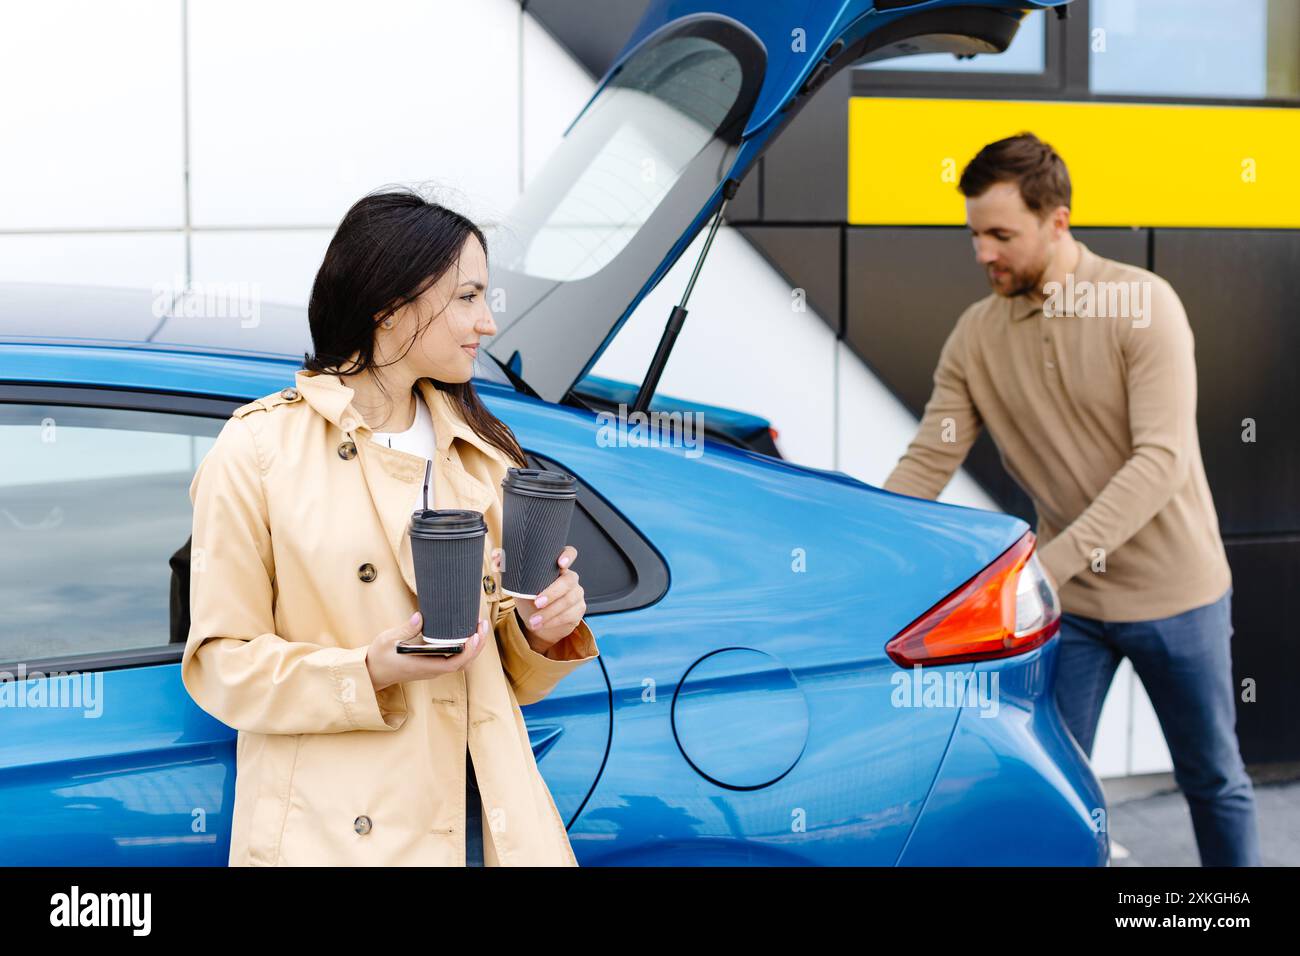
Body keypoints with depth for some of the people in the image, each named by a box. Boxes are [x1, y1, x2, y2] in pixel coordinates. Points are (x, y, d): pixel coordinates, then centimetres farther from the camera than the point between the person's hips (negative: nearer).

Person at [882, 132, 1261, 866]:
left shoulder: (1142, 304, -16)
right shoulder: (976, 336, -3)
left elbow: (1162, 460, -24)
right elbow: (927, 462, -3)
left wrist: (1055, 560, -32)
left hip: (1176, 592, -3)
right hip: (1069, 601, 3)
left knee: (1214, 780, 13)